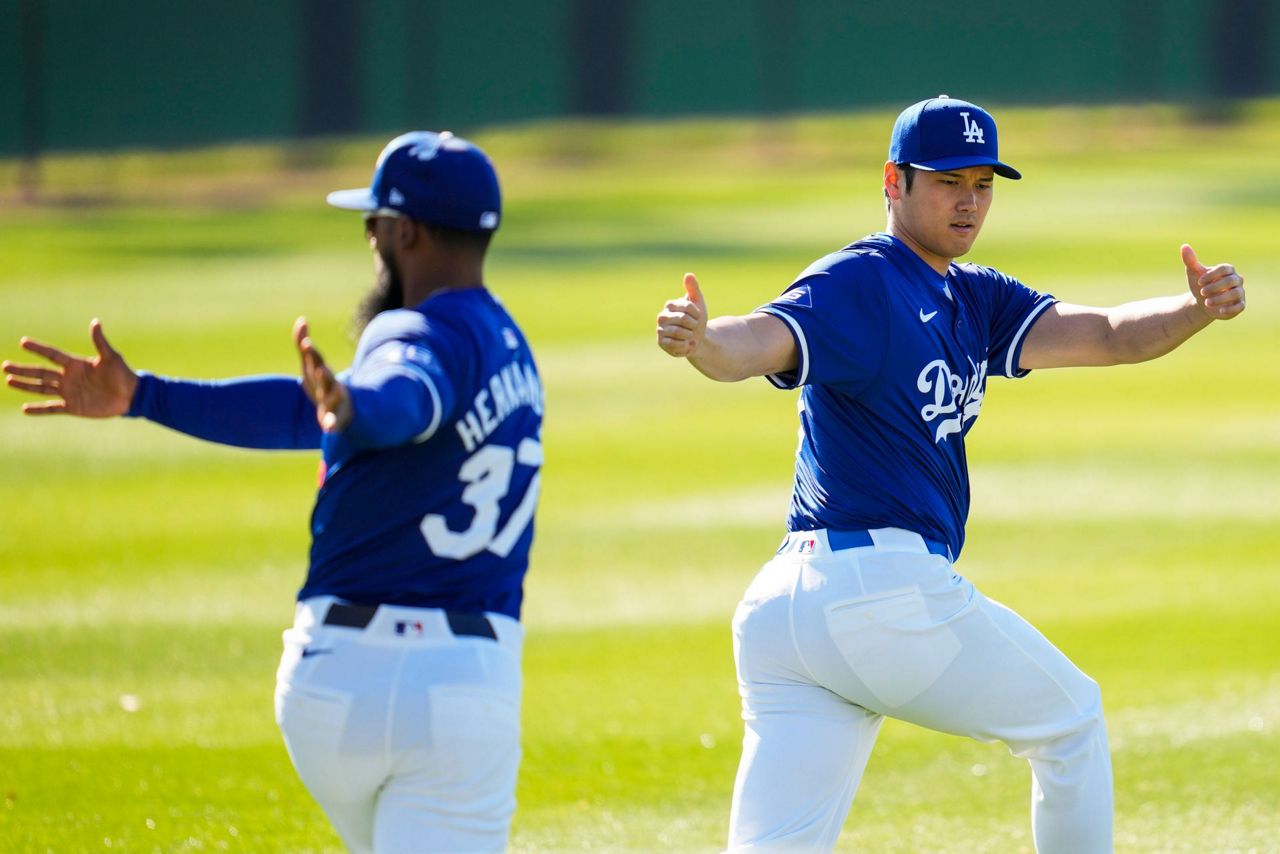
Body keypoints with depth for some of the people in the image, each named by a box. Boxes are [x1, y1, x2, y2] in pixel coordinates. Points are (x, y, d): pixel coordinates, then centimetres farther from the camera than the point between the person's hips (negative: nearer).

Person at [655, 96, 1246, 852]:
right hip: (885, 585, -9)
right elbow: (758, 341, -26)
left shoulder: (975, 300, 19)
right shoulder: (856, 285, -8)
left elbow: (1107, 337, 10)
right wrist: (701, 340, -48)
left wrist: (1198, 309, -9)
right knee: (1072, 719, 14)